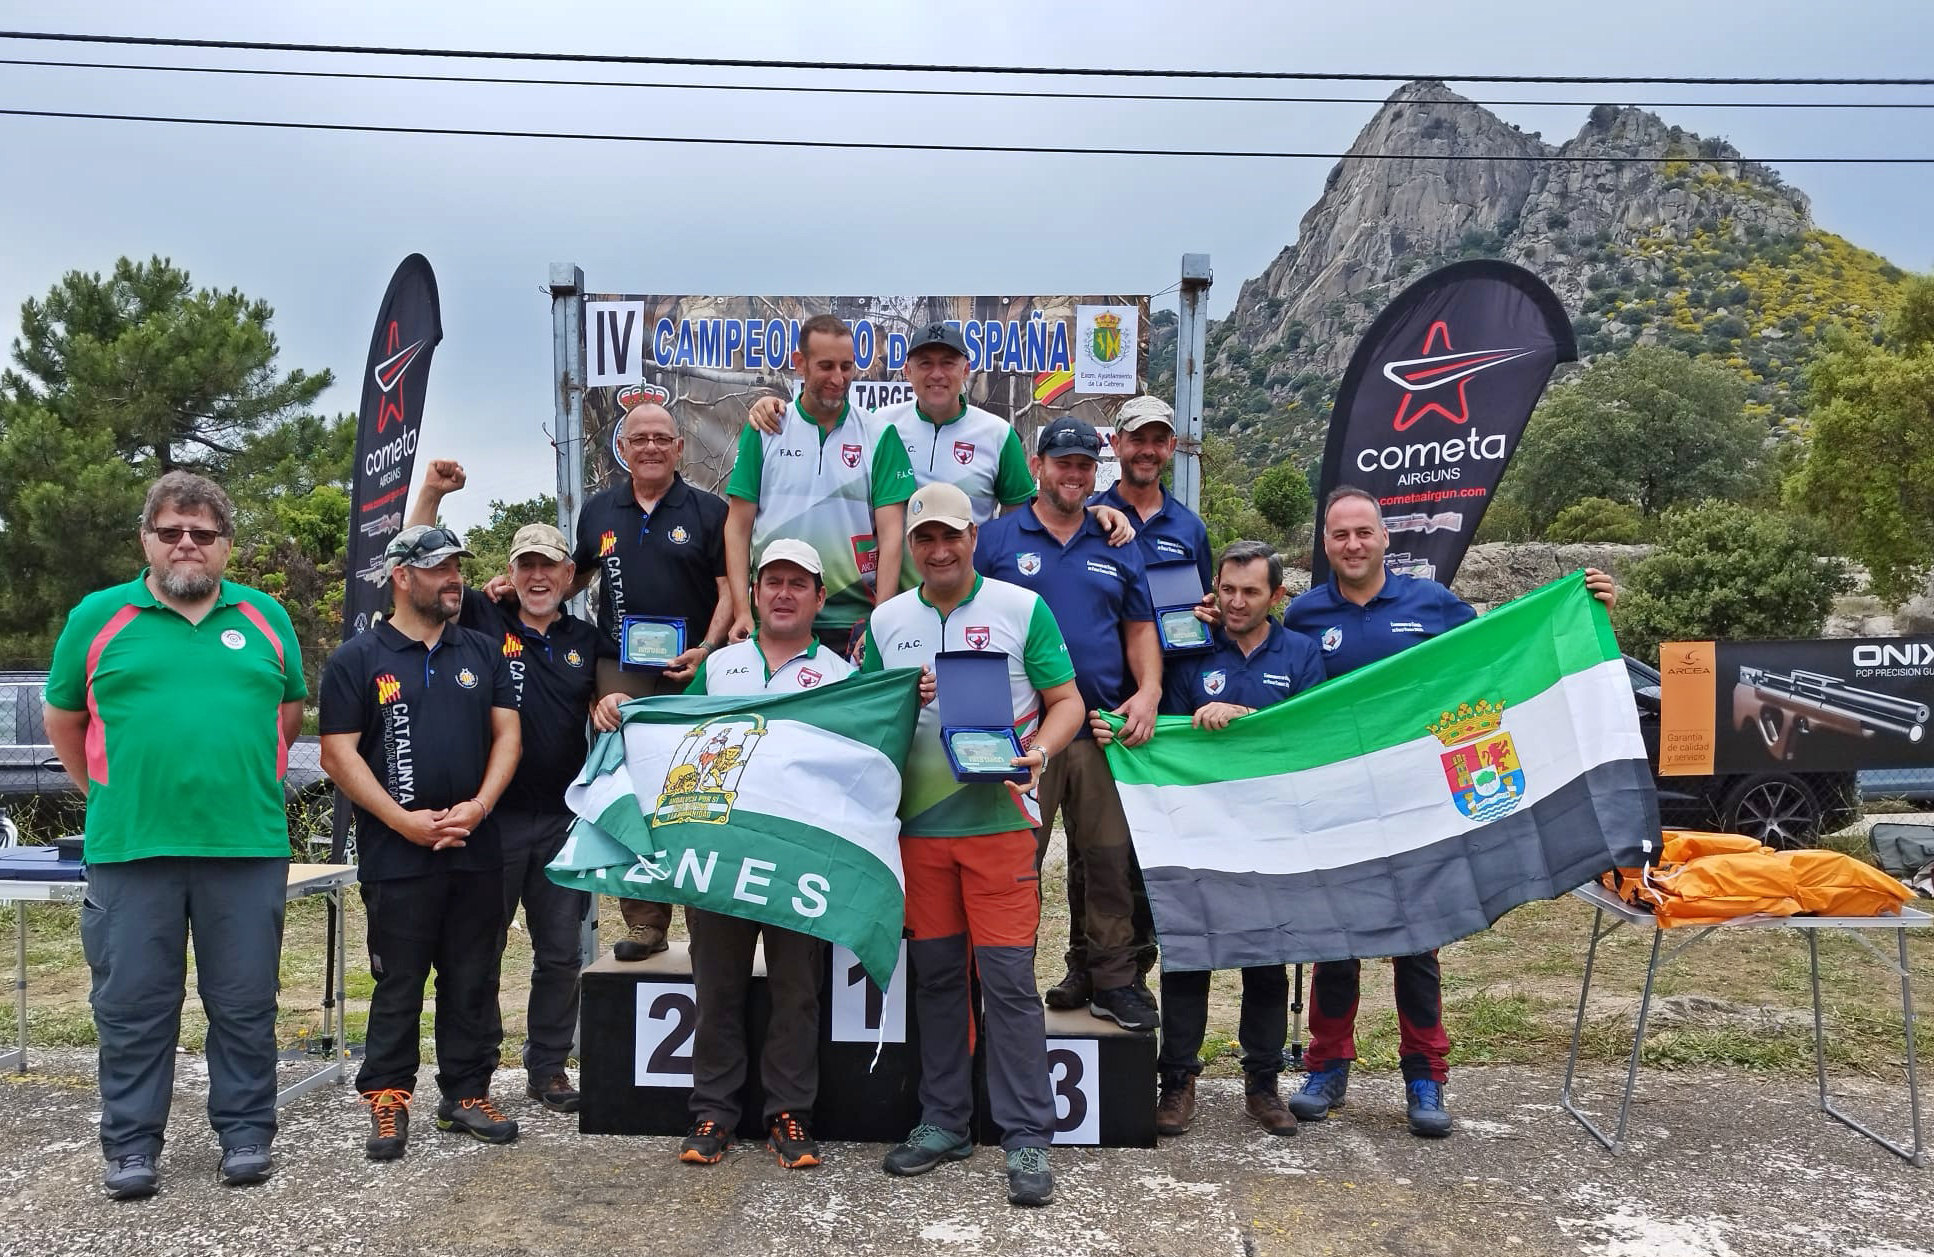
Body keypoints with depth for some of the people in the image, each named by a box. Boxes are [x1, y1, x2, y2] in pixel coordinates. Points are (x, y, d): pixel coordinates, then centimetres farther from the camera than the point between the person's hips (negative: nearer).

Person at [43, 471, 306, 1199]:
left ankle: (245, 1134, 21)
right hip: (129, 846, 0)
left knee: (245, 1003, 8)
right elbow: (63, 718, 13)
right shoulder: (98, 617, 4)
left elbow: (291, 710, 18)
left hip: (248, 846, 1)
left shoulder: (265, 618, 7)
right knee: (131, 1003, 8)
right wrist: (106, 793, 13)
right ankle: (131, 1146, 21)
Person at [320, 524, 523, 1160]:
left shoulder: (482, 652, 11)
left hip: (476, 850, 4)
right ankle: (388, 1101, 15)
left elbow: (507, 733, 8)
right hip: (397, 857, -3)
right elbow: (339, 754, -5)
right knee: (398, 984, 3)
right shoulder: (358, 659, 0)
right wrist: (406, 821, -13)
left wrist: (477, 806, -7)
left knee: (473, 981, 9)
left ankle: (466, 1094, 20)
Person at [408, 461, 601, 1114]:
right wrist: (431, 493, -13)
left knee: (561, 952, 9)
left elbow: (603, 704, 19)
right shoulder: (483, 621, 1)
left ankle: (548, 1067, 23)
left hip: (563, 819, 3)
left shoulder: (585, 639, 10)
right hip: (493, 815, -3)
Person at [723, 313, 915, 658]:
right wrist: (743, 611, -5)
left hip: (852, 621, 0)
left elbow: (891, 533, -1)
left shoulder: (879, 436, 2)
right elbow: (738, 527, 4)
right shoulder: (763, 431, 4)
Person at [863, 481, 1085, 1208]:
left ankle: (1027, 1137, 6)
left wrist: (1038, 753, -17)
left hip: (998, 817, -3)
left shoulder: (1021, 609, 1)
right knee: (935, 972, 10)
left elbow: (1066, 701, 2)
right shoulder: (886, 621, 10)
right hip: (919, 821, 3)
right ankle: (944, 1122, 24)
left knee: (1008, 976, -5)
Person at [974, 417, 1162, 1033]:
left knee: (1113, 857, 4)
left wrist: (1149, 691, 0)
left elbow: (1140, 629, 16)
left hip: (1106, 728, 3)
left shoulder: (1118, 545, 15)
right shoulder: (996, 539, 5)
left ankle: (1113, 980, 16)